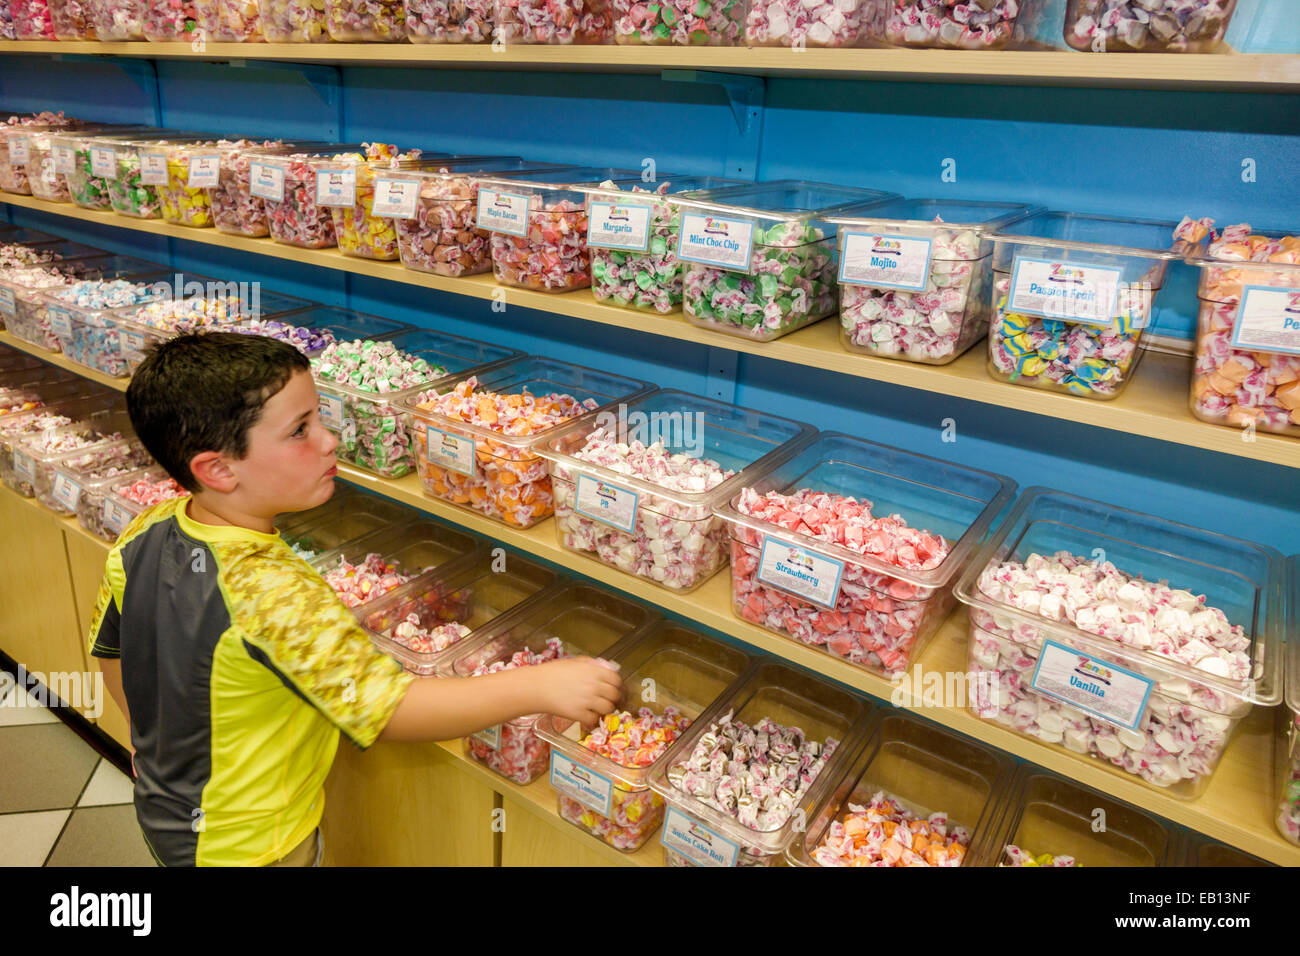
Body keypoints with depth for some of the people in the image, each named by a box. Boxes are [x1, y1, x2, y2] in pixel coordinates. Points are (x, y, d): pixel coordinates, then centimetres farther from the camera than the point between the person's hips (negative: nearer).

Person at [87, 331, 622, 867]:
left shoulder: (145, 535, -13)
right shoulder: (274, 597, -39)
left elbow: (109, 647, 3)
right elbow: (387, 710, -36)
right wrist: (539, 686, -34)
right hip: (246, 843, -7)